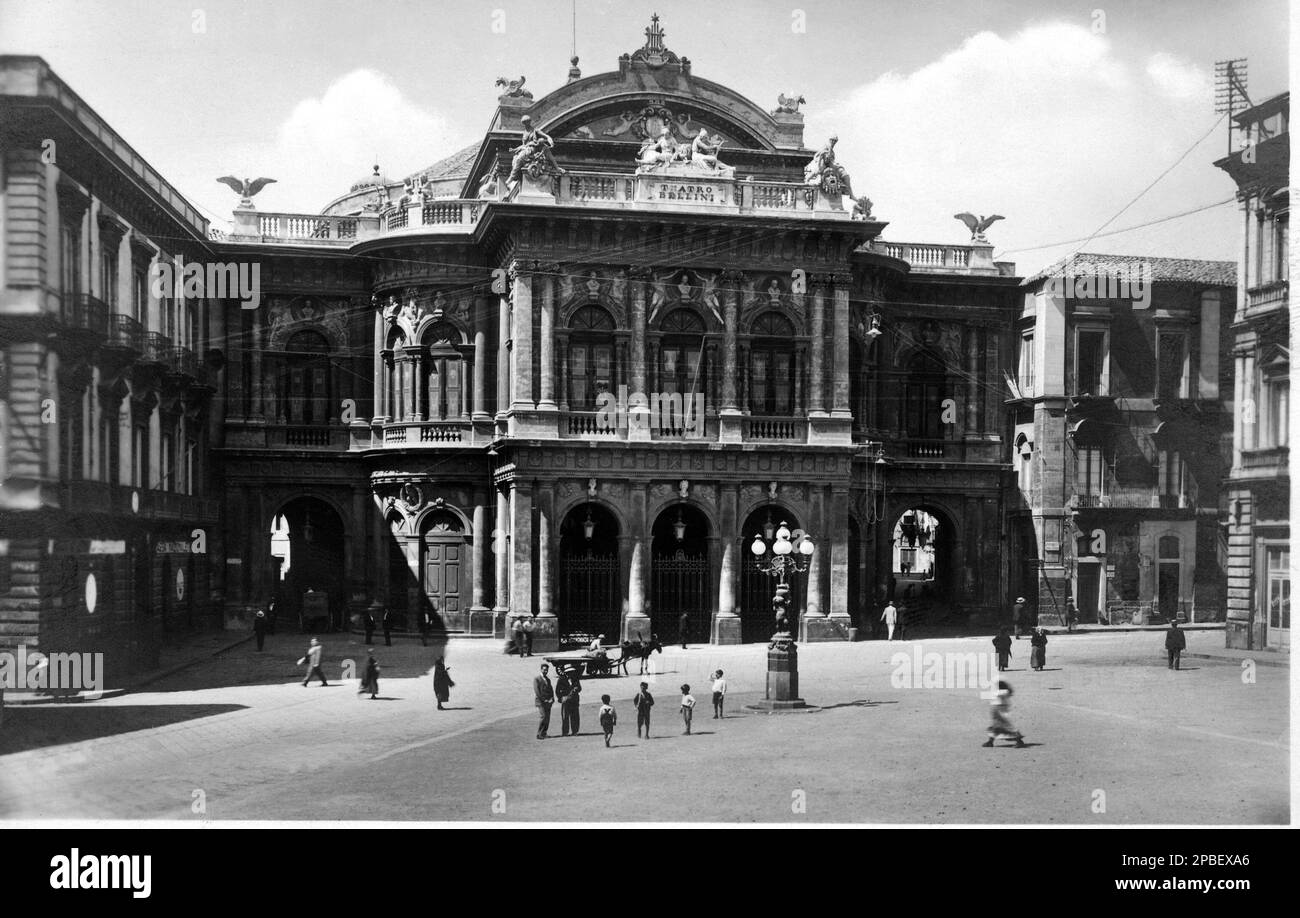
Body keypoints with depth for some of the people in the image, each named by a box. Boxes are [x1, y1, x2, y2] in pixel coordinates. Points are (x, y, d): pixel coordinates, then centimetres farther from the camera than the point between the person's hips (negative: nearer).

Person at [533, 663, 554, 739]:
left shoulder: (548, 679, 20)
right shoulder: (536, 679, -2)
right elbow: (536, 691, -10)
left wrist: (552, 698, 0)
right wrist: (544, 700, -14)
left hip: (548, 702, 6)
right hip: (540, 701, -6)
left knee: (547, 718, 1)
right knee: (542, 716, -15)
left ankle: (544, 733, 7)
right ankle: (539, 734, -11)